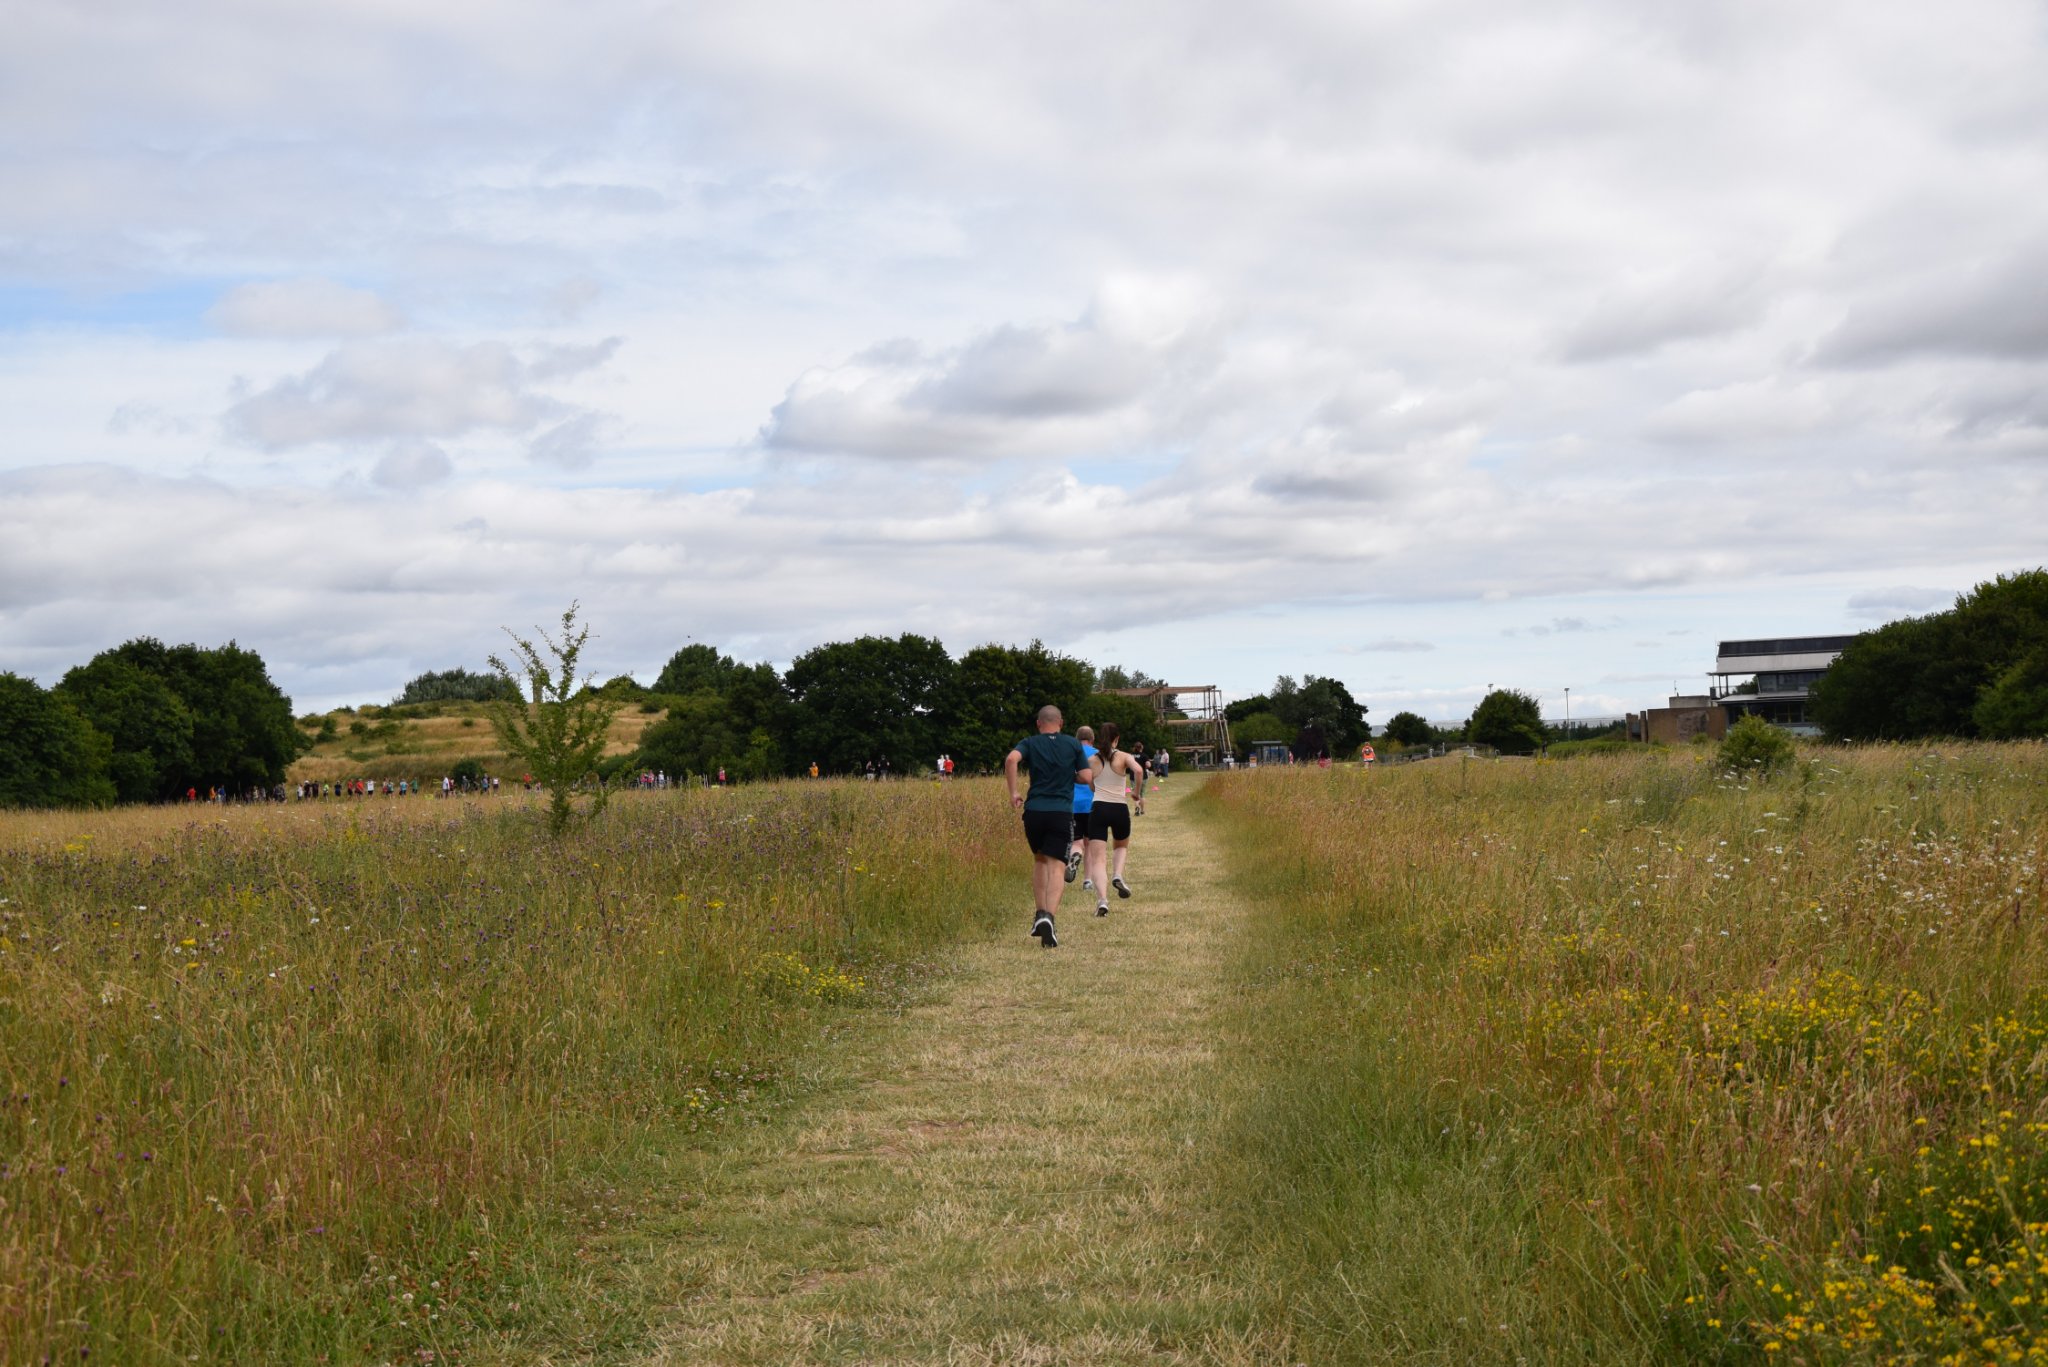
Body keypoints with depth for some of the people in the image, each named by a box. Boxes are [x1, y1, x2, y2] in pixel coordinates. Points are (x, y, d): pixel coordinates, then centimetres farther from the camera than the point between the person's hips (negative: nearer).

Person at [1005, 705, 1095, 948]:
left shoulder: (1030, 743, 7)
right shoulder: (1073, 745, 8)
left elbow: (1011, 759, -13)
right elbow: (1087, 777, 2)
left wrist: (1013, 793, -7)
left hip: (1034, 810, 2)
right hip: (1062, 812, -2)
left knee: (1039, 860, 22)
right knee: (1056, 867, -5)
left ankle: (1040, 914, 19)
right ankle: (1049, 916, -25)